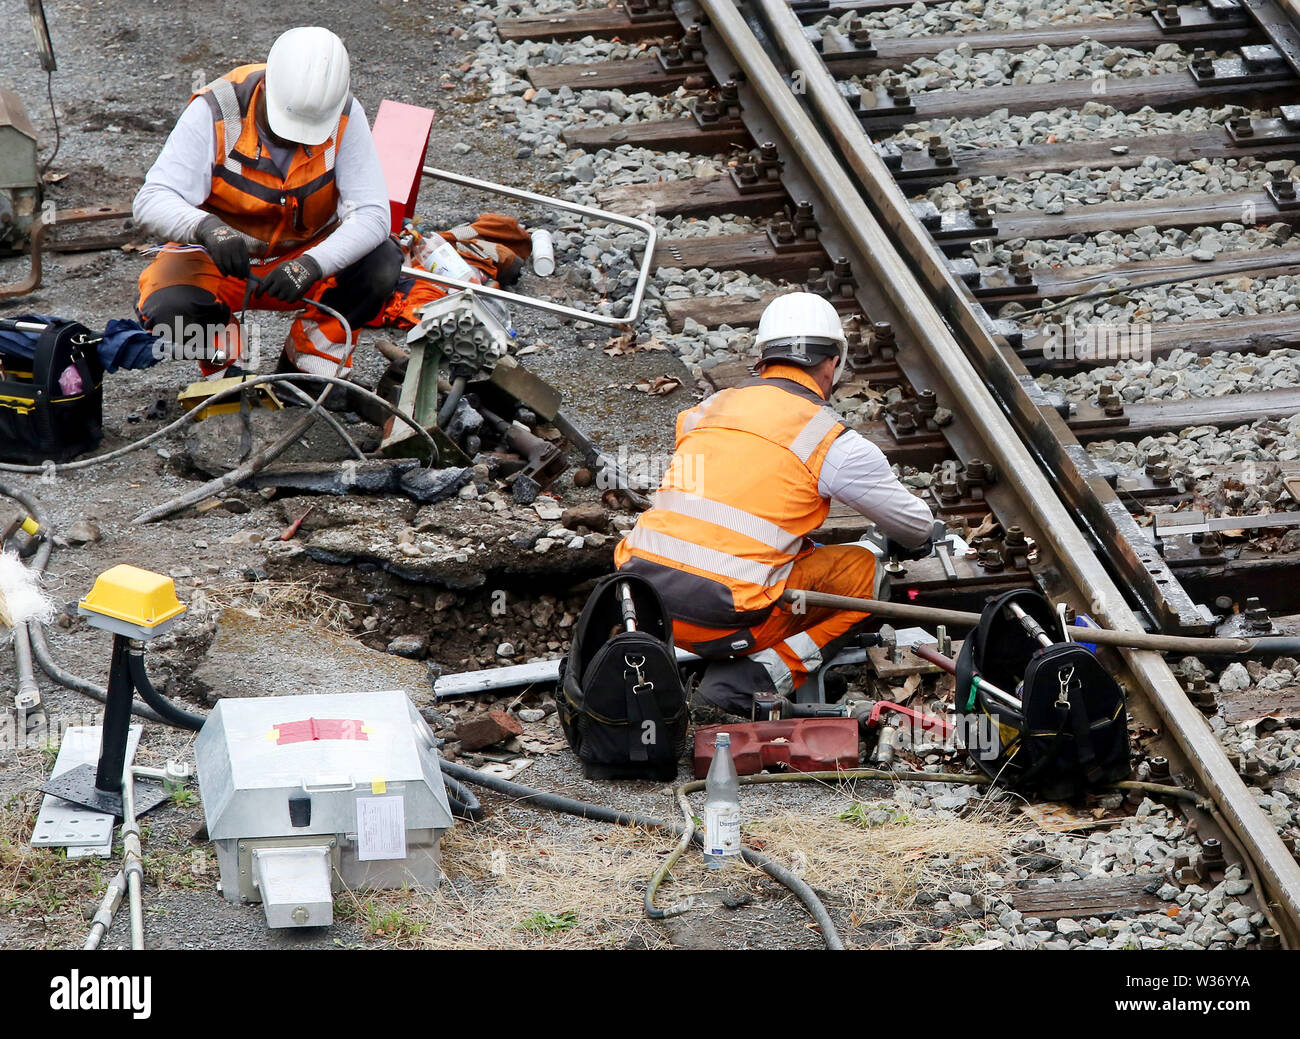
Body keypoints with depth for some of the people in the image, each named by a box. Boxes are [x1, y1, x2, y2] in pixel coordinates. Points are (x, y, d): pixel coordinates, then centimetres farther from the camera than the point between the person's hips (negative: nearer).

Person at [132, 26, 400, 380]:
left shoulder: (344, 116, -18)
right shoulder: (216, 112, -23)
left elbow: (371, 216, -23)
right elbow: (150, 202, -28)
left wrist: (312, 265, -42)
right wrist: (206, 227, -50)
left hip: (305, 255, 2)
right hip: (217, 258, -2)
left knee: (382, 263, -26)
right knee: (168, 308, -32)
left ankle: (307, 362, -1)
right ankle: (225, 358, 4)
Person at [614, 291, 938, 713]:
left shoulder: (708, 409, 18)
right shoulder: (836, 442, 2)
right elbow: (916, 526, 19)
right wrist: (917, 538, 45)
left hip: (643, 597, 6)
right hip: (723, 617, -6)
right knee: (861, 569, 13)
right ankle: (754, 679, -3)